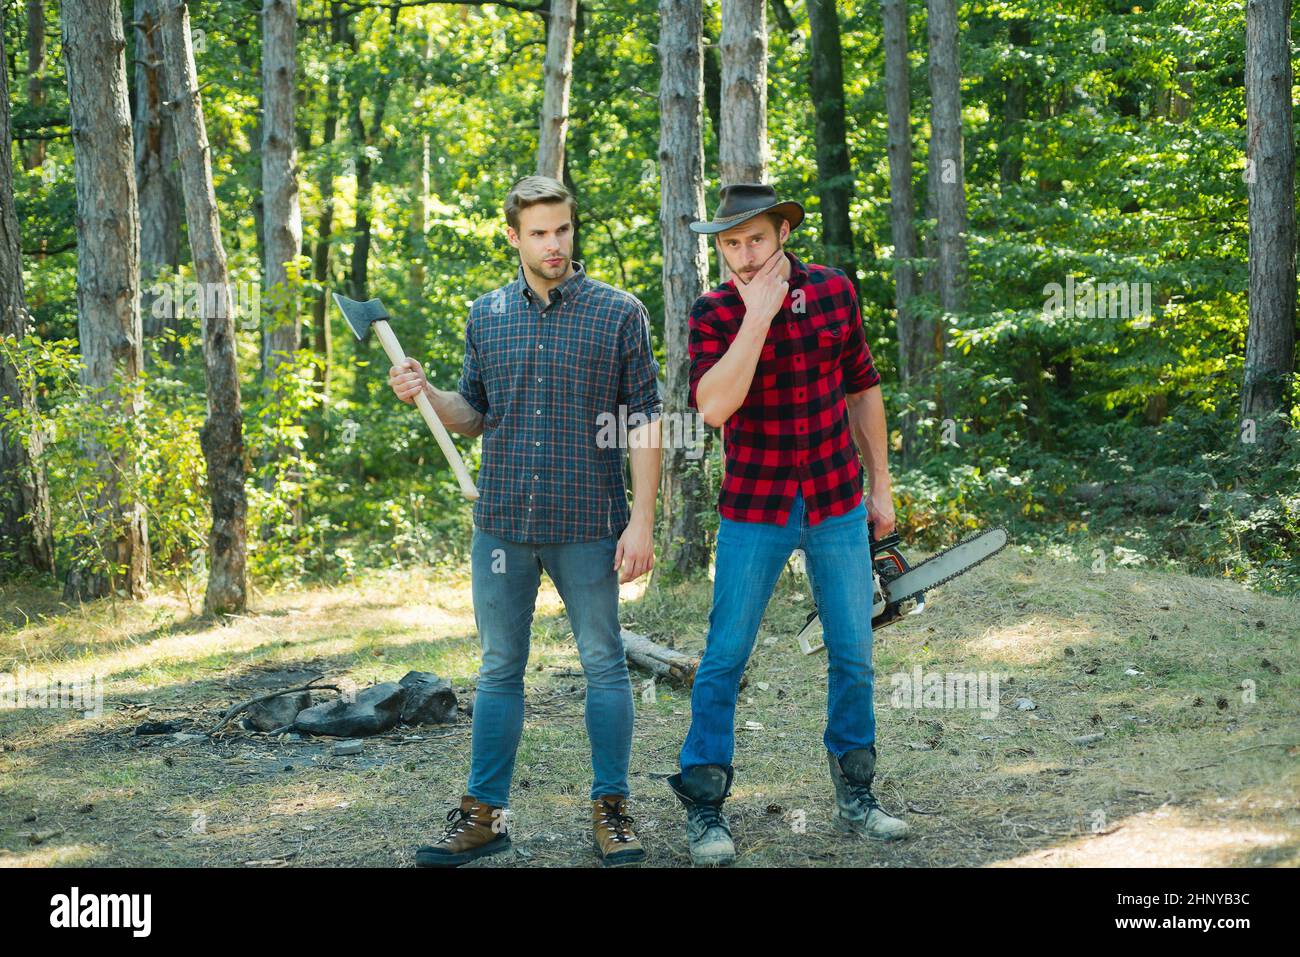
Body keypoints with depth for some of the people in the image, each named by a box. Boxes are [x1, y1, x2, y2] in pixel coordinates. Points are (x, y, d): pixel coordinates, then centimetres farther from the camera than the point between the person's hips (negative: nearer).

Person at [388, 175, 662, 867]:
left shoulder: (619, 312, -1)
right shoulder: (486, 316, 8)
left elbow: (644, 420, -3)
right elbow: (474, 415, 16)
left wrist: (642, 520, -8)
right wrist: (425, 394, -5)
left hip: (588, 524, -3)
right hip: (502, 522, 3)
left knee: (604, 665, 5)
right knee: (499, 670, 9)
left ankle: (611, 810, 16)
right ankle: (483, 814, 16)